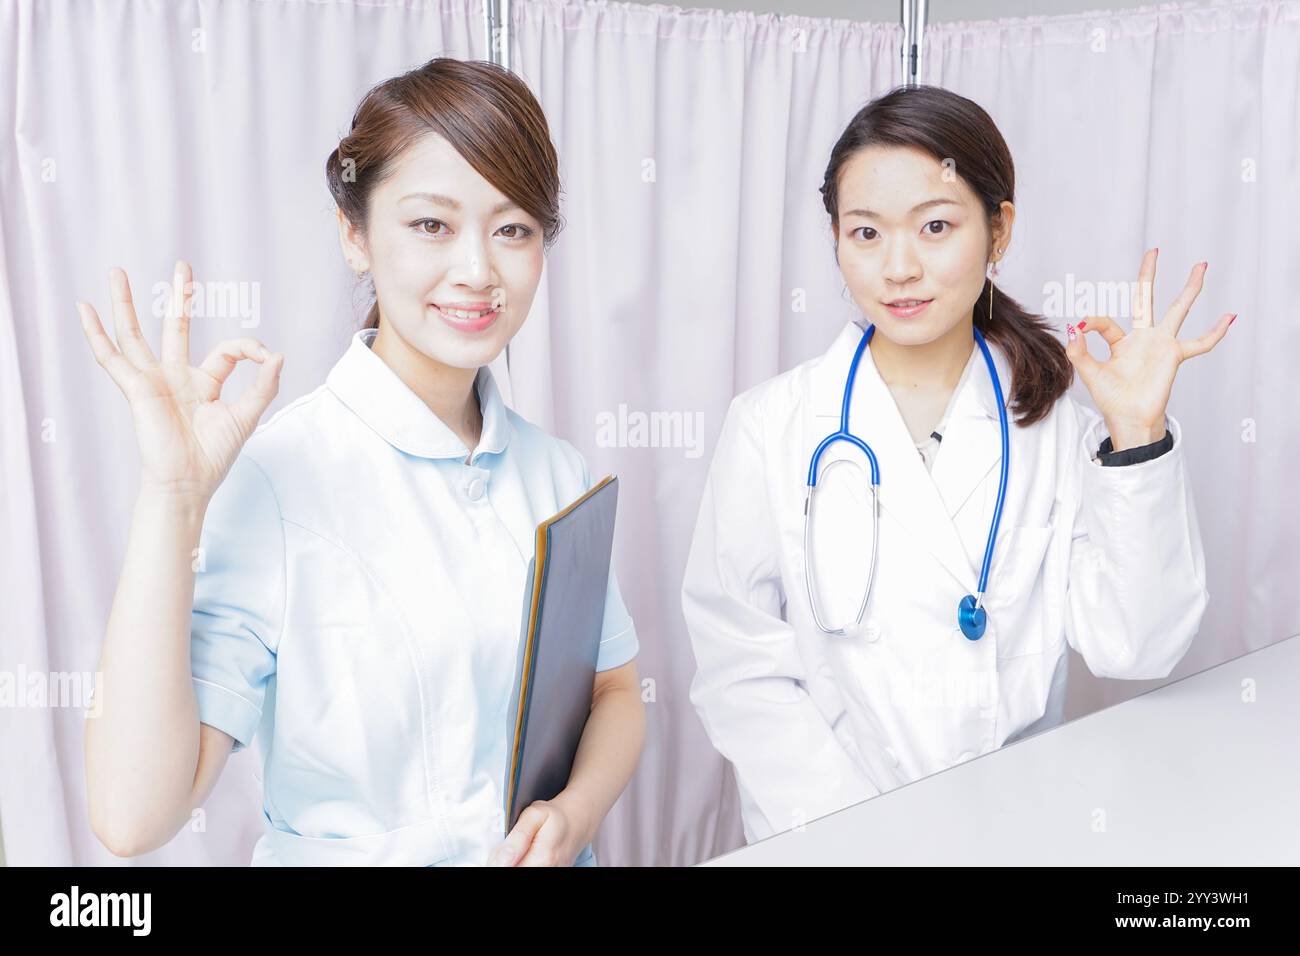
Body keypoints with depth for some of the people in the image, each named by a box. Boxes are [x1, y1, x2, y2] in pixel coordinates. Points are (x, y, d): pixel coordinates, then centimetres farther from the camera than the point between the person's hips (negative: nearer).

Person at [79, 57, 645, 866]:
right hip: (350, 852, -3)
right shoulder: (267, 474, -13)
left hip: (543, 855, 4)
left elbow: (617, 693, 9)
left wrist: (575, 815, -9)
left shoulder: (561, 473, 1)